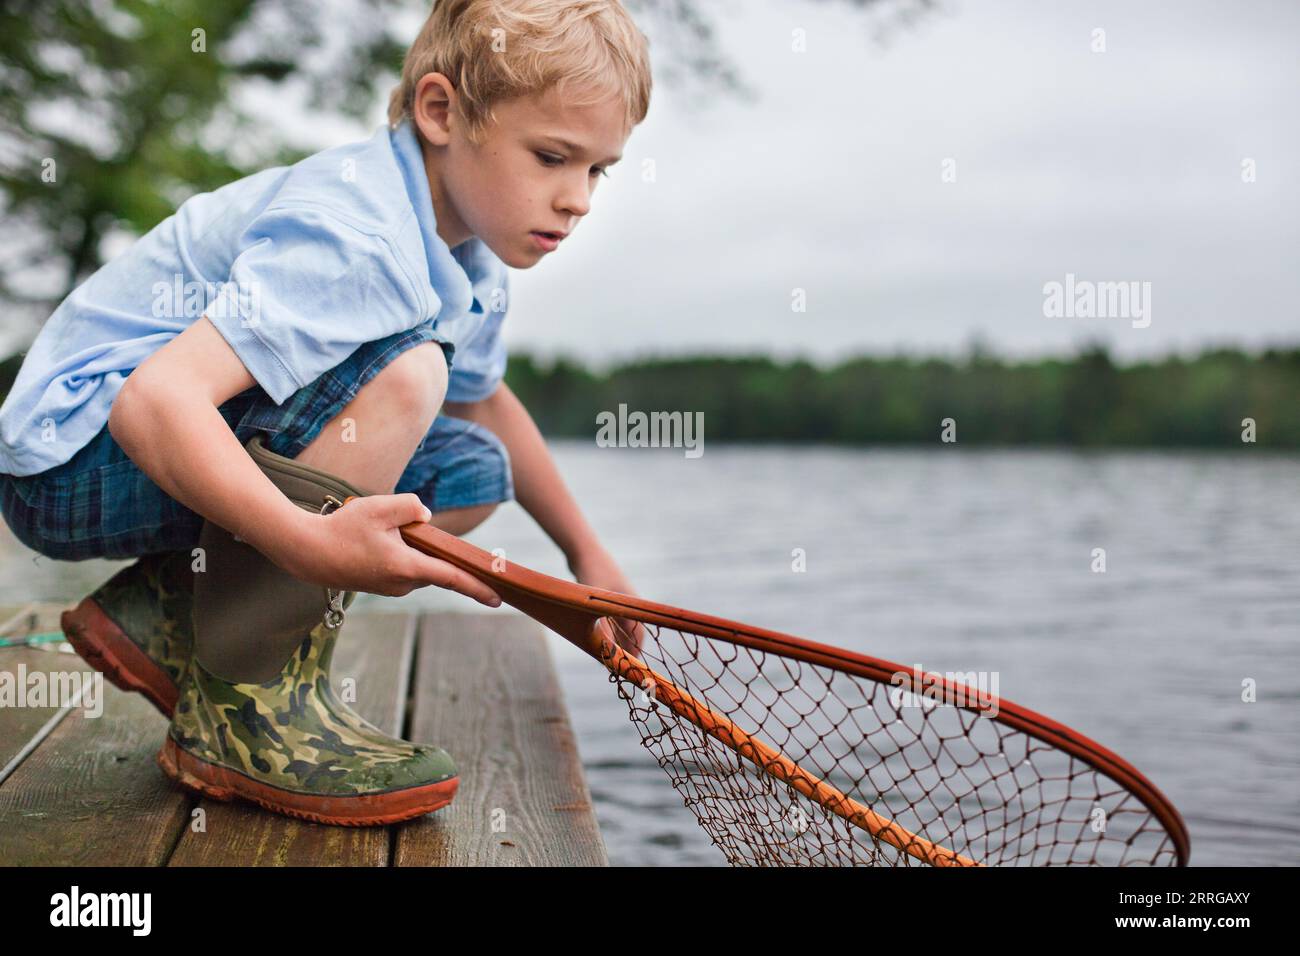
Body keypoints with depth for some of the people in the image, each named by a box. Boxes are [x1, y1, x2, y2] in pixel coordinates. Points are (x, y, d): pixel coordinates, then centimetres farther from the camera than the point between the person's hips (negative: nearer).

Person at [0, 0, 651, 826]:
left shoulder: (472, 263, 4)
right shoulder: (353, 239, -27)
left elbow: (486, 404, 23)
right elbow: (154, 400, -36)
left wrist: (587, 553, 27)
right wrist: (310, 541, -48)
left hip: (182, 446, 9)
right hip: (77, 457, -9)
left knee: (471, 476, 0)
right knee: (402, 374, -30)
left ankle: (169, 620, 3)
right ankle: (246, 707, -18)